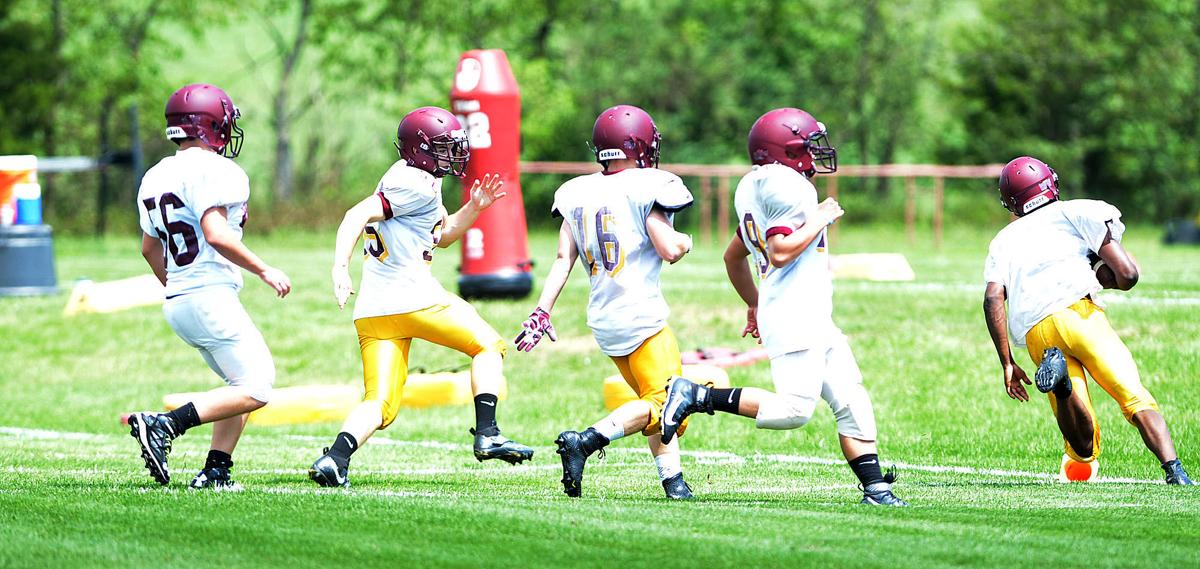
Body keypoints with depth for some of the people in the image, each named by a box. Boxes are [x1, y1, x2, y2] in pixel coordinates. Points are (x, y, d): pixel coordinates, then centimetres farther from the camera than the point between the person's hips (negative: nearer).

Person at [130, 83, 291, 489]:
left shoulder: (155, 178, 15)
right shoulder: (212, 170, -12)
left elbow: (150, 248, 23)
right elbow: (215, 235, -22)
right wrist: (264, 271, -13)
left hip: (176, 301, 9)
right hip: (210, 297, -9)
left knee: (244, 383, 16)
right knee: (254, 390, -9)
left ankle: (216, 471, 7)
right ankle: (165, 425, -18)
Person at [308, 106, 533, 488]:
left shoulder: (419, 181, 21)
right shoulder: (417, 184, -10)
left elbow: (441, 235, 32)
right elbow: (358, 215, -19)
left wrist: (475, 207, 19)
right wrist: (340, 267, -28)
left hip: (372, 311, 9)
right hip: (411, 296, -9)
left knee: (379, 405, 3)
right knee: (488, 347, 11)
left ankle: (334, 459, -20)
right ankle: (487, 436, 2)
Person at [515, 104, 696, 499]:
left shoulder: (578, 194, 8)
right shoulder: (645, 188, -9)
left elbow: (564, 258, 5)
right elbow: (669, 250, -12)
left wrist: (543, 310, 5)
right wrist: (684, 242, 10)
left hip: (602, 319, 7)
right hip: (641, 315, -7)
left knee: (654, 400, 15)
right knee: (661, 400, -8)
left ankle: (673, 480, 9)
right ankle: (586, 441, -24)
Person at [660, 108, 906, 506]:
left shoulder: (758, 189, 18)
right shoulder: (788, 187, -12)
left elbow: (733, 257, 27)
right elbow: (780, 252, -23)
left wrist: (755, 305, 38)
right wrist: (819, 220, -11)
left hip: (814, 319, 11)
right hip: (795, 318, -11)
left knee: (852, 403, 6)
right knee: (794, 409, -17)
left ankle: (875, 488, 4)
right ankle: (698, 397, -11)